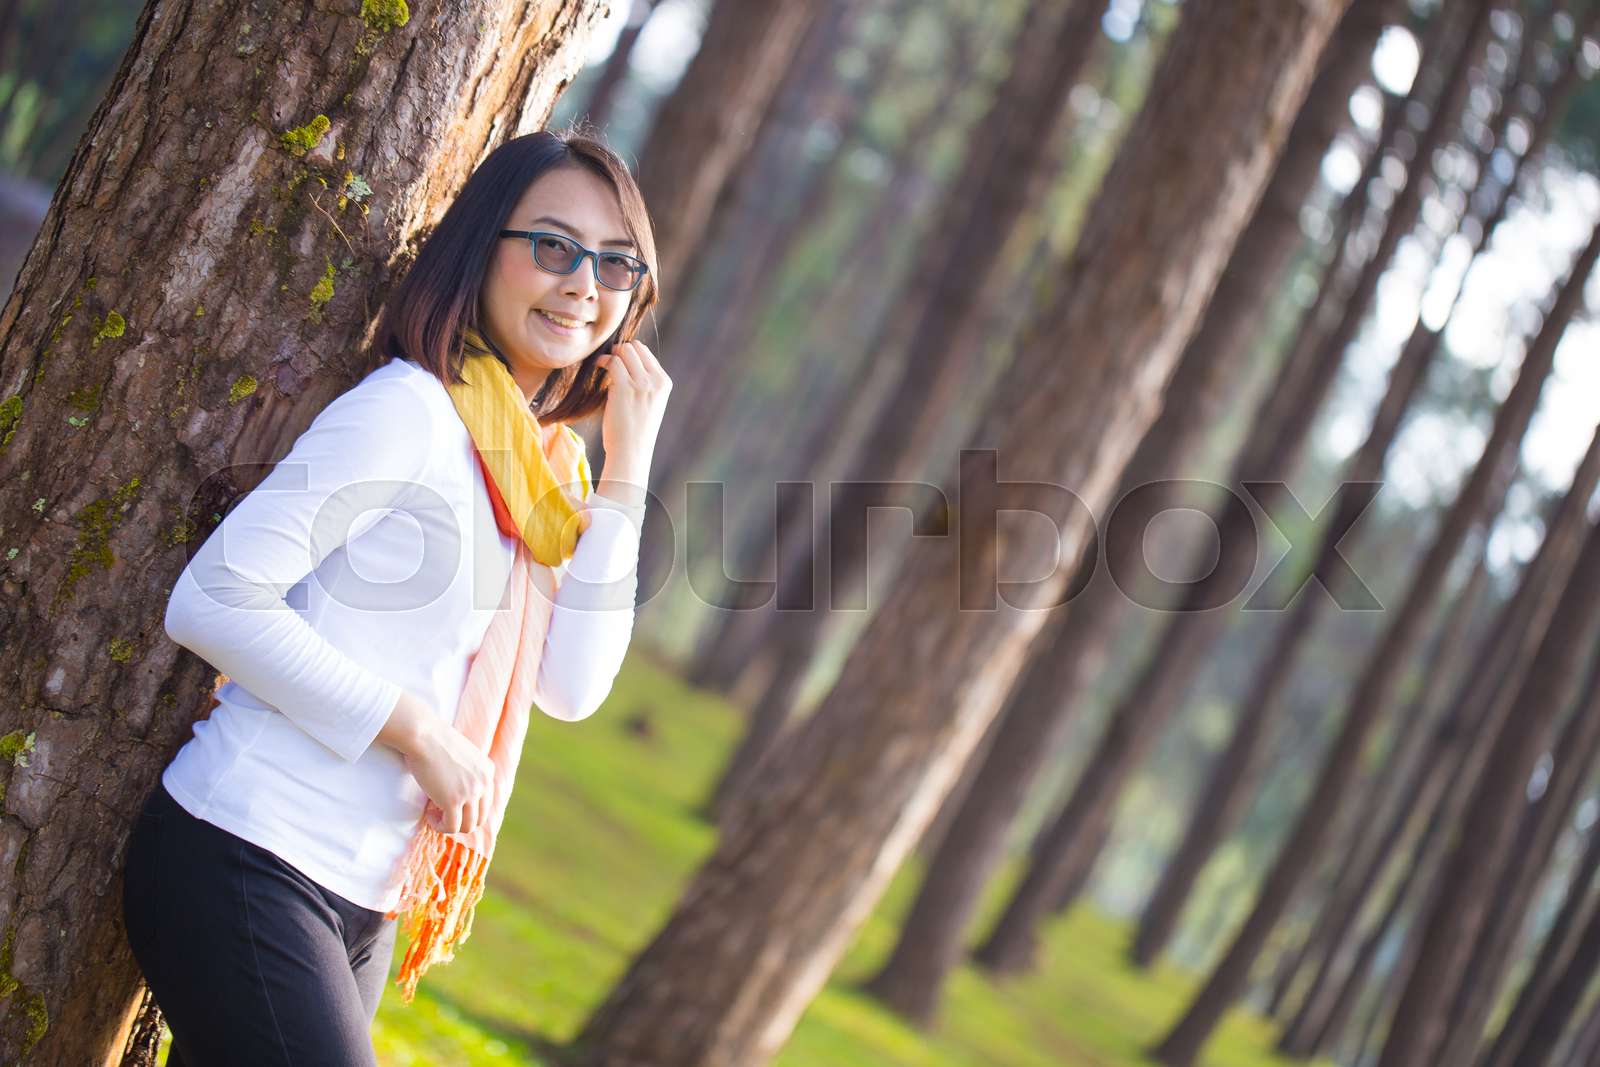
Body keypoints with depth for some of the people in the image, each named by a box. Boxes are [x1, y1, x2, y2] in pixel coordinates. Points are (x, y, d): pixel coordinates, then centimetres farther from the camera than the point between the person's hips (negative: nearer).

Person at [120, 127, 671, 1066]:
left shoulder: (540, 464, 13)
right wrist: (415, 730, -18)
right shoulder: (410, 410, -12)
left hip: (361, 905, 8)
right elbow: (213, 600, -18)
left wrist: (626, 470, 0)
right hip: (249, 861, -8)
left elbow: (572, 689, 4)